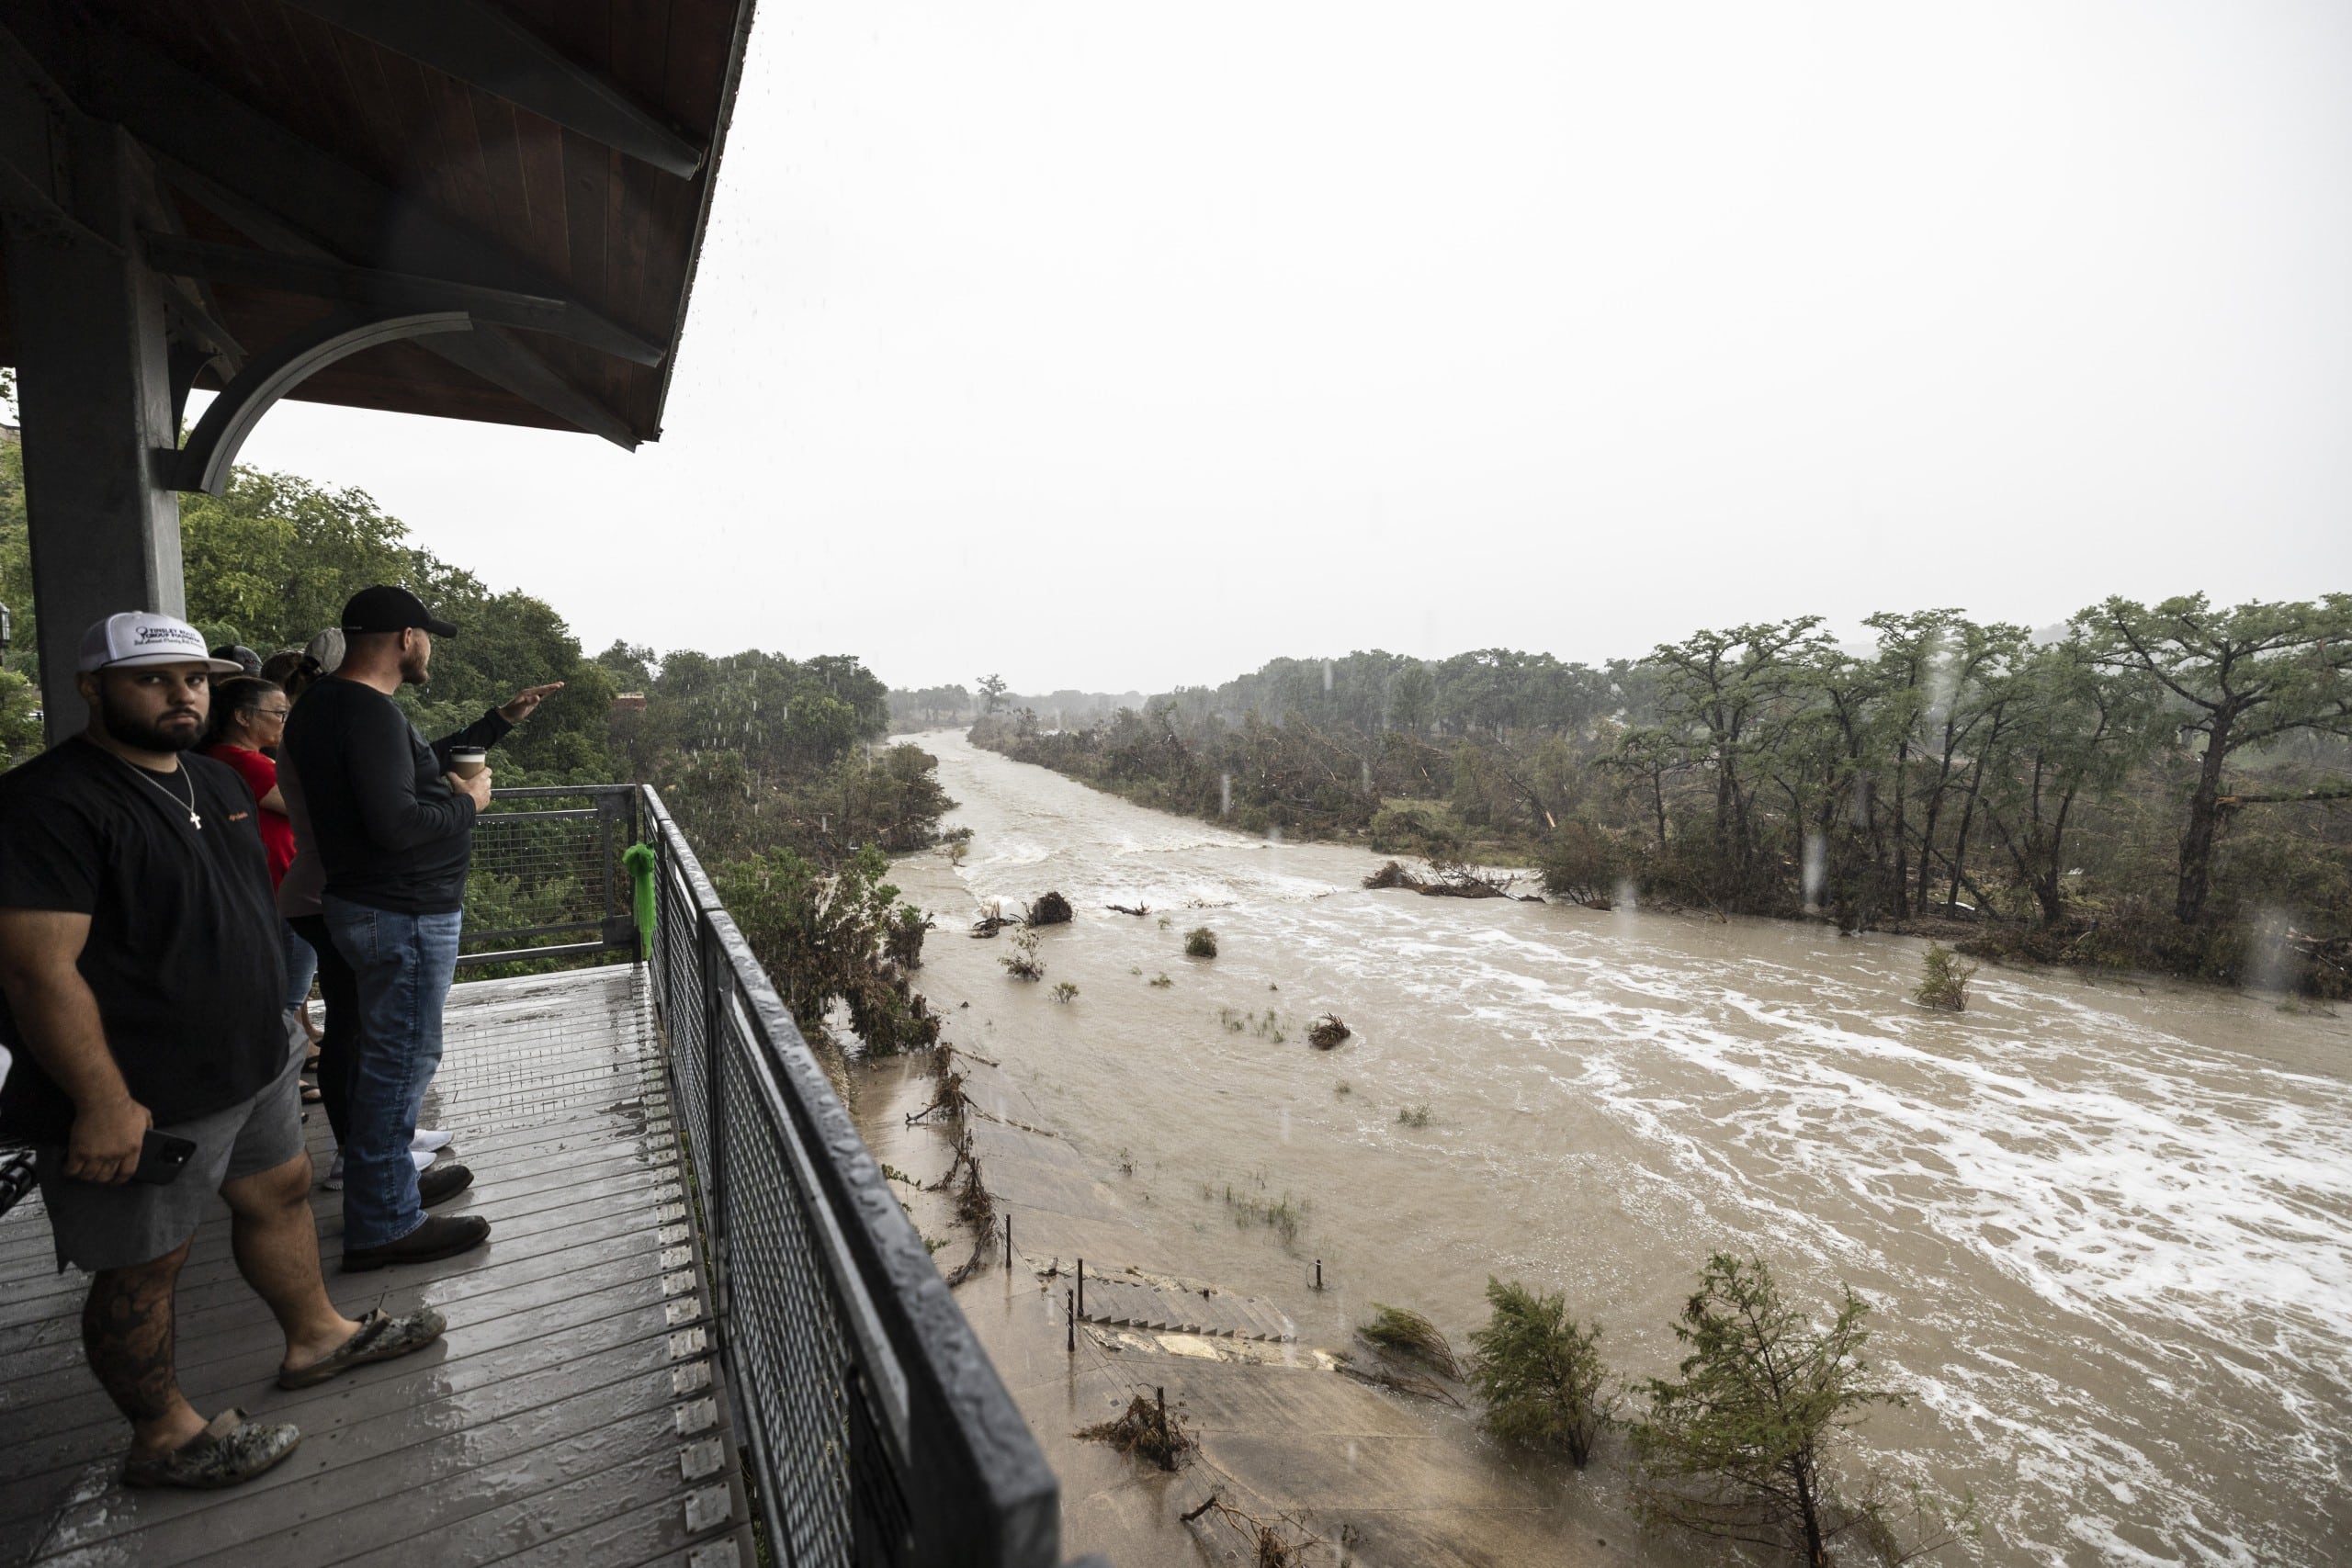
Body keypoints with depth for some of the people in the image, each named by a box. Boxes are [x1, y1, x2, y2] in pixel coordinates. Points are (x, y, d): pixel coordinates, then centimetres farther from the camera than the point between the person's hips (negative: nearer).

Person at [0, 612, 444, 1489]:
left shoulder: (217, 782, 9)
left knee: (280, 1191, 21)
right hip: (144, 1099, -9)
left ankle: (316, 1337, 41)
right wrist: (103, 1104, -23)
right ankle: (164, 1439, 27)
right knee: (143, 1269, 8)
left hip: (250, 1062, 9)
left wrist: (277, 1014, 20)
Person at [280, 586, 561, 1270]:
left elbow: (422, 767, 21)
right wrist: (469, 803, -14)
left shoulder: (328, 703, 11)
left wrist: (501, 720, 20)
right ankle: (383, 1225, 13)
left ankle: (391, 1180, 38)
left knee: (391, 1054, 22)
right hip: (403, 917, -11)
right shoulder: (369, 712, -22)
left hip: (375, 905, 11)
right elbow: (397, 823, -31)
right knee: (401, 1060, 0)